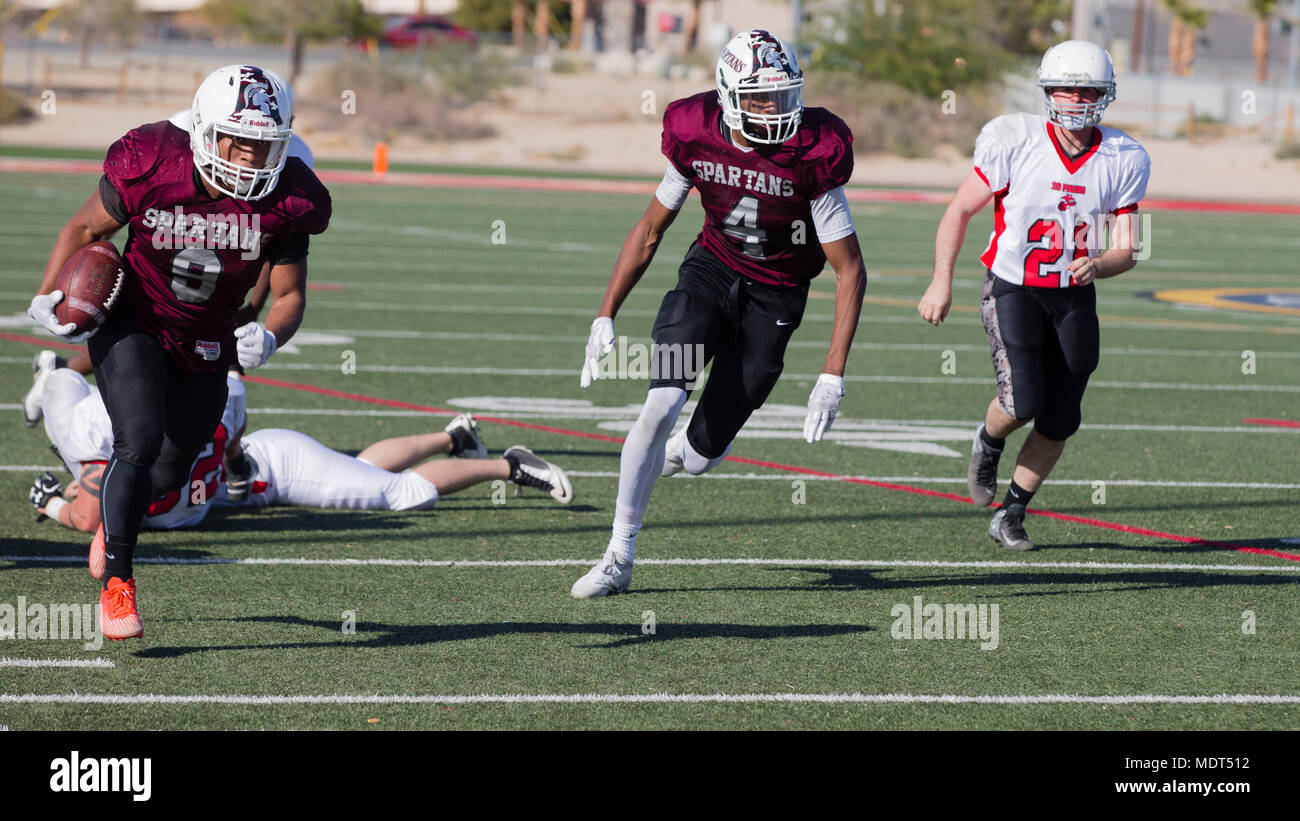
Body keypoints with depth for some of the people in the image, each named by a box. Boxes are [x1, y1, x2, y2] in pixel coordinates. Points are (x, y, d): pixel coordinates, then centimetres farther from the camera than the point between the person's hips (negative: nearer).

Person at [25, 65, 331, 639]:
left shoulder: (283, 204, -18)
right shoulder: (150, 172, -23)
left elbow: (289, 296, -7)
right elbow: (84, 230, -4)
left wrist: (269, 338, -28)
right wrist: (47, 296, -14)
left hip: (205, 346, 3)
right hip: (132, 327, -3)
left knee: (168, 475, 13)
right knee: (139, 442, -24)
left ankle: (113, 515, 49)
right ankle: (117, 583, -12)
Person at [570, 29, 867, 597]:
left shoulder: (812, 158, -24)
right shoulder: (695, 138, -14)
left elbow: (850, 269, -18)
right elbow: (650, 231, 2)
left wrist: (833, 376, -23)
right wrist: (605, 317, -2)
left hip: (774, 296, -2)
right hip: (711, 270, 2)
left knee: (699, 457, -3)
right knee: (661, 403, -19)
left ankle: (684, 448, 39)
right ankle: (618, 559, -8)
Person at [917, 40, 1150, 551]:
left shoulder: (1122, 161, -7)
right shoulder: (1013, 141, -14)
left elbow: (1126, 251, -3)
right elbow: (960, 211, -5)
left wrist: (1096, 266, -25)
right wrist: (941, 282, -13)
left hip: (1074, 295, 3)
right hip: (1012, 289, -3)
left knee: (1059, 422, 2)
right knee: (1022, 402, -21)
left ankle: (1011, 516, 22)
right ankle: (988, 442, 16)